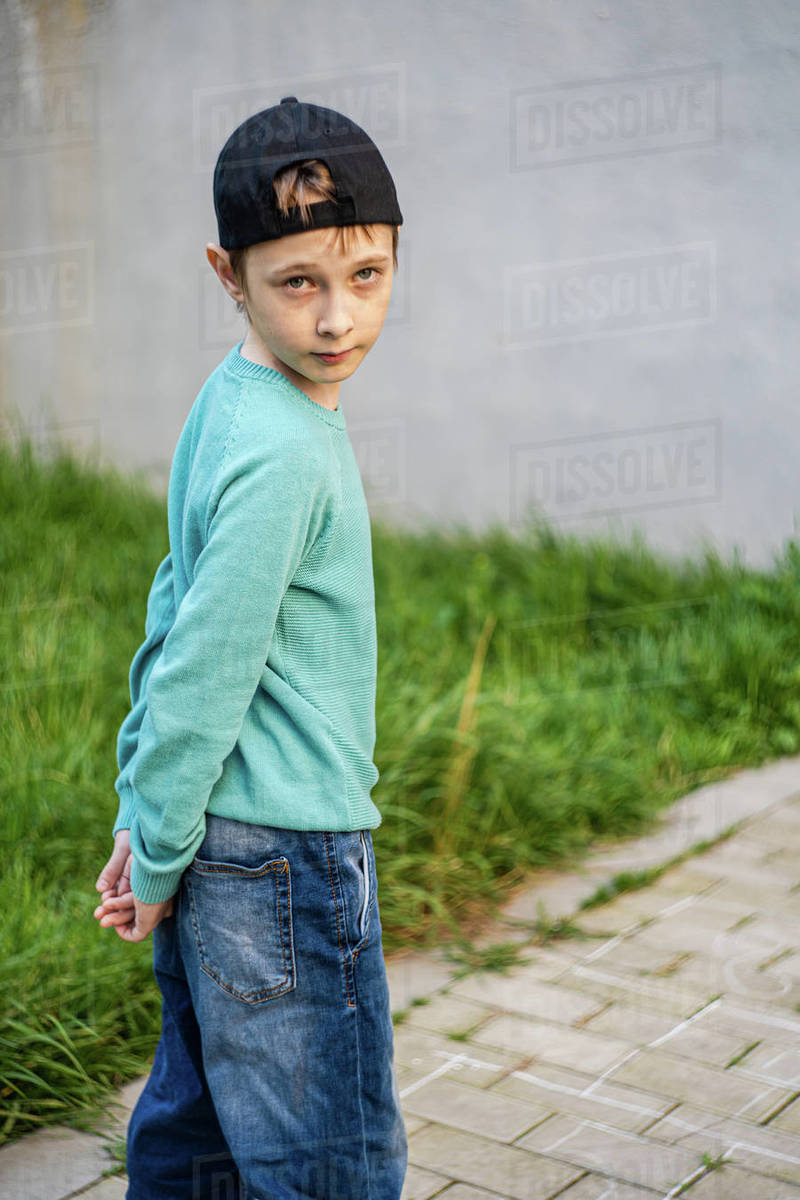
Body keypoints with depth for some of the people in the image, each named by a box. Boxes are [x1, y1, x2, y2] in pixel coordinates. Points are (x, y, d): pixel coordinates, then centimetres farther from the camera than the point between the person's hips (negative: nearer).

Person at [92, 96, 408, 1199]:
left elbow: (176, 612, 12)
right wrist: (157, 856, -9)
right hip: (286, 855, -9)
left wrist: (144, 814, 14)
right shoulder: (284, 455, -21)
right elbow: (205, 674, -21)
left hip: (218, 846, 9)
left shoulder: (233, 404, 8)